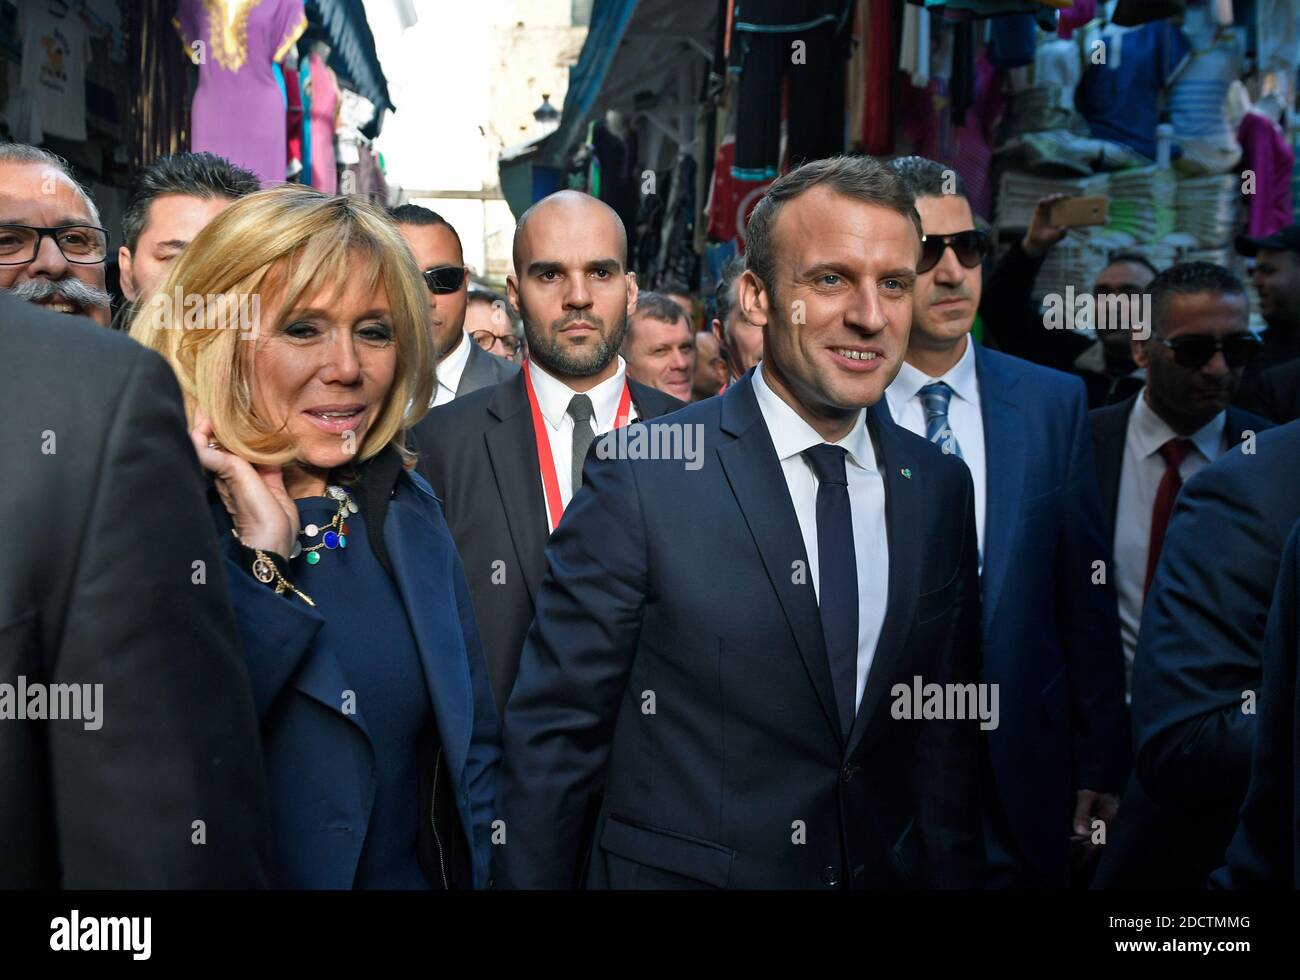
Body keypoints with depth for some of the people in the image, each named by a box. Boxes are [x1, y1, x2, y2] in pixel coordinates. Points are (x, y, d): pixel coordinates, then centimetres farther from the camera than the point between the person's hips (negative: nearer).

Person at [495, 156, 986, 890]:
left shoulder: (940, 488, -2)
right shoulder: (642, 473, -16)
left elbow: (945, 739, 4)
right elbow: (554, 732, -13)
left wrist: (950, 875, 1)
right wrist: (533, 877, -11)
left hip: (884, 870, 5)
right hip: (674, 869, -4)